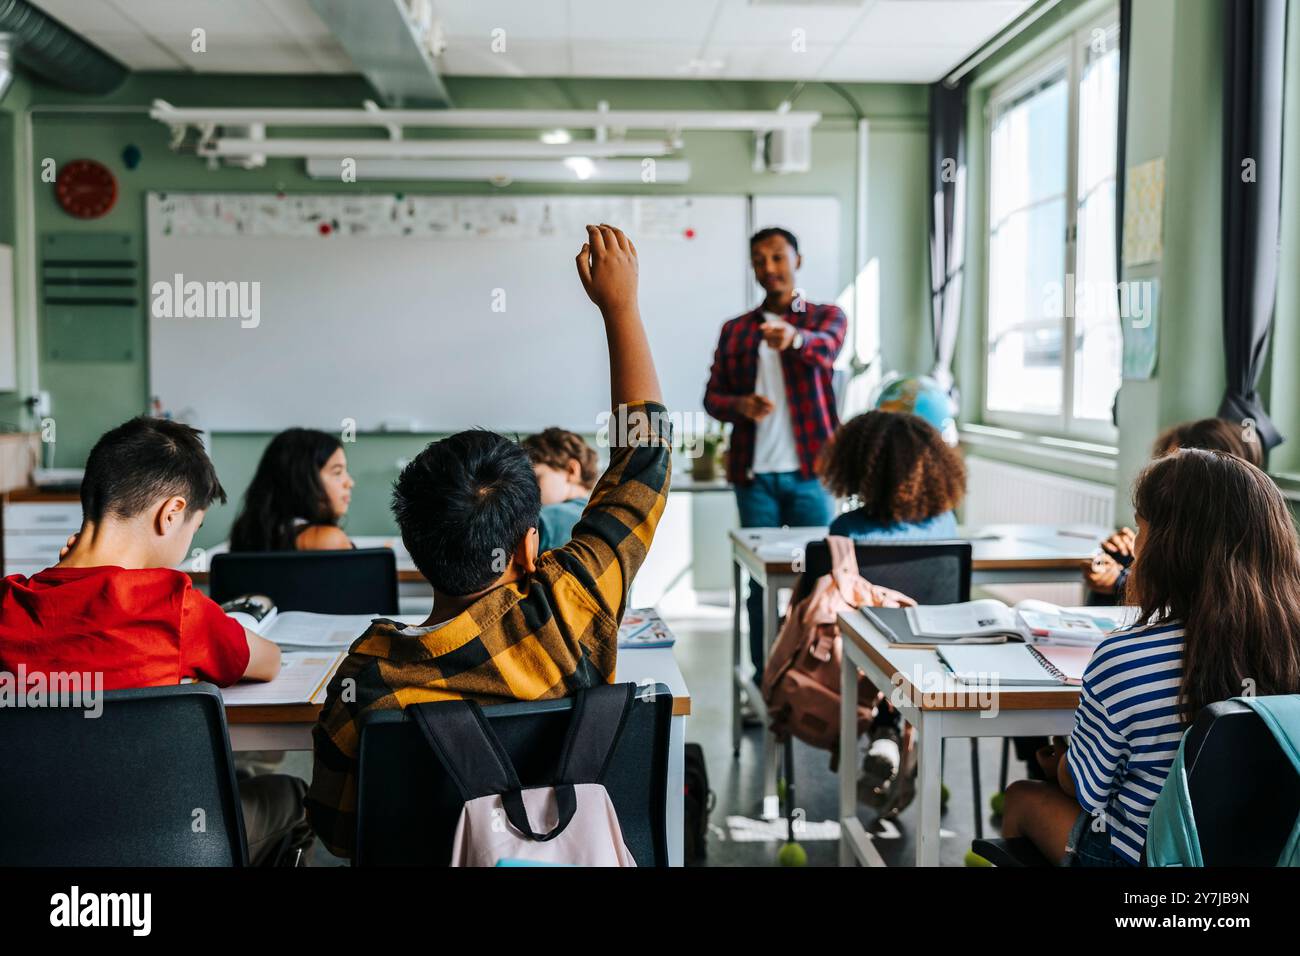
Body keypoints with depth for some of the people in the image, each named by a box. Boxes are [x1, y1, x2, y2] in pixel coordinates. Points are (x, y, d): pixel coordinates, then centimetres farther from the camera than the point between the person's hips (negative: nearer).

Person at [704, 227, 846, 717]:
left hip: (809, 470, -2)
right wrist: (739, 405, -12)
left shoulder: (825, 317, 6)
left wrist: (794, 337, -42)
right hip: (755, 474, 2)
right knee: (760, 579, 4)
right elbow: (712, 395, 12)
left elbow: (825, 349, -18)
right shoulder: (735, 330, 14)